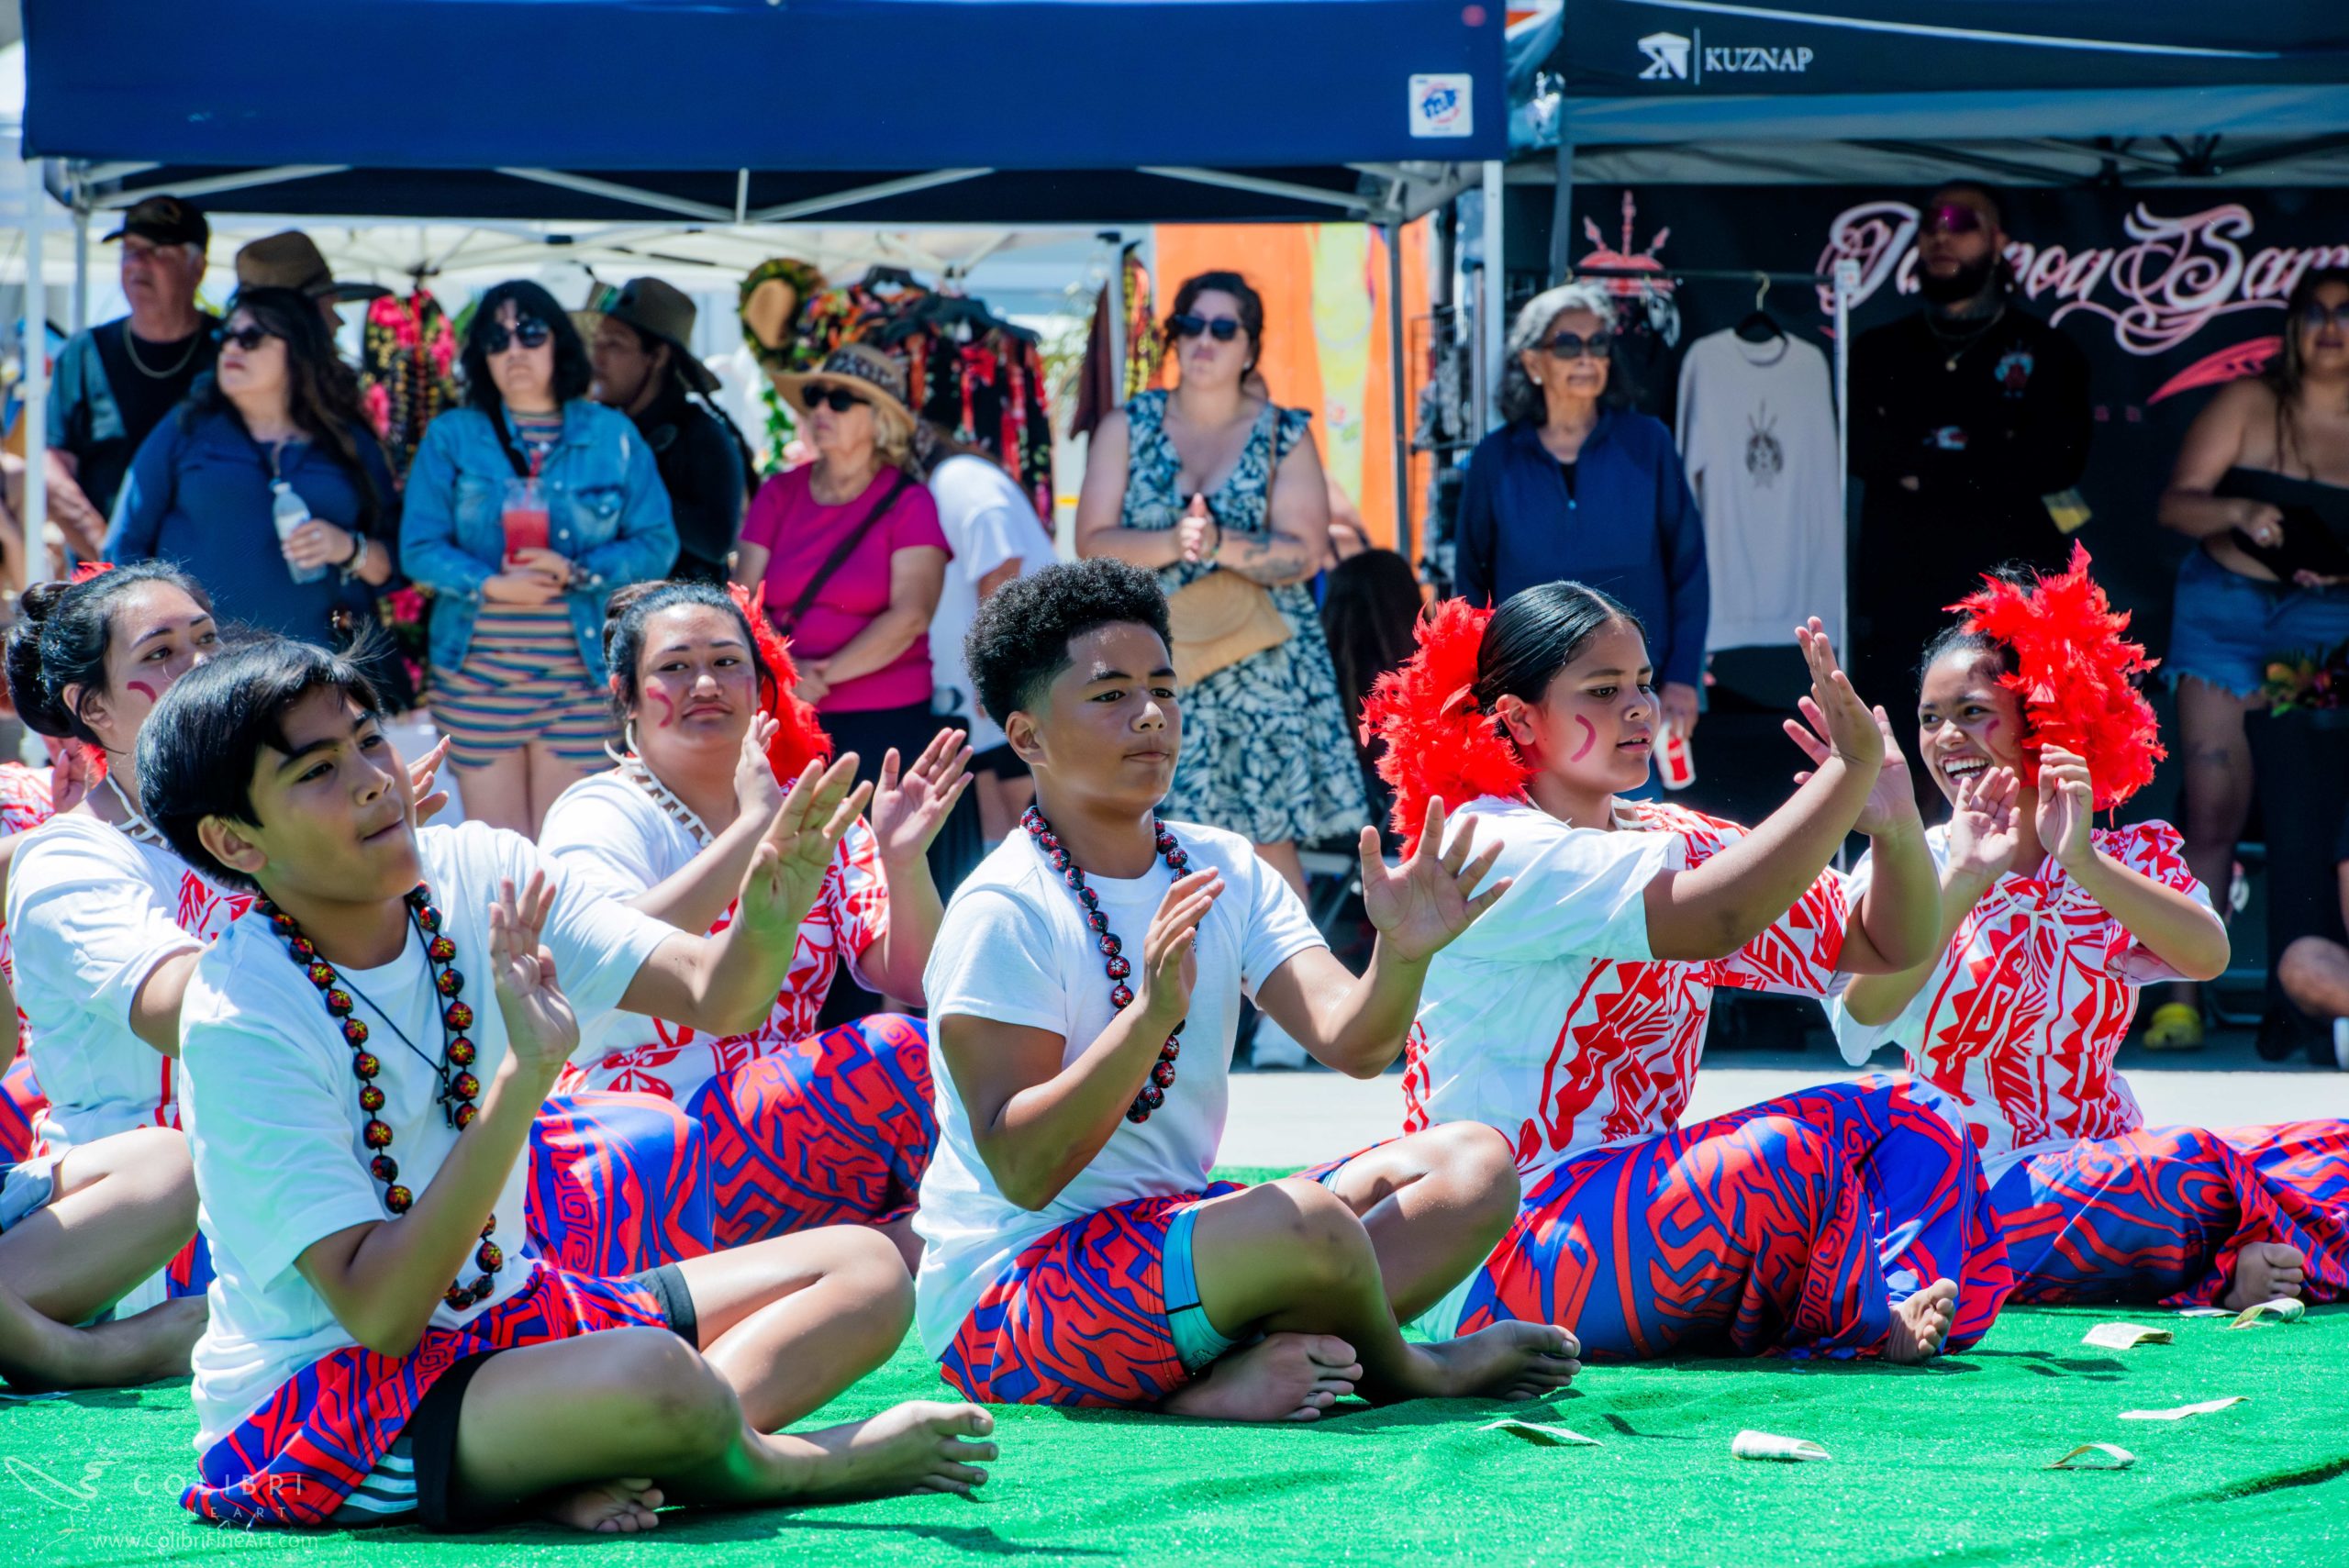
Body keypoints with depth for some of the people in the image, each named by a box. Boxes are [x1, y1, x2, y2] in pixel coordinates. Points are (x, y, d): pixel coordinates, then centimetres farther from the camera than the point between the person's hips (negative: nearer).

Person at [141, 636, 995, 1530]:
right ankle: (807, 1466, -4)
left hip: (503, 1318, 9)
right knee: (650, 1379, -36)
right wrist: (525, 1075, -32)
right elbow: (376, 1311, -26)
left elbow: (714, 994, -9)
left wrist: (767, 921, -33)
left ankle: (590, 1473, -18)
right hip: (311, 1401, -8)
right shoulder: (240, 1019, -21)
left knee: (864, 1269, 1)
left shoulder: (479, 876, -1)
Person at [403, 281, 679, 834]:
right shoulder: (452, 436, 6)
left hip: (580, 678, 0)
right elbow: (419, 547, -1)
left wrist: (578, 572, -15)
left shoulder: (612, 435, 7)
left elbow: (657, 543, 1)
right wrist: (490, 585, -18)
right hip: (479, 678, 0)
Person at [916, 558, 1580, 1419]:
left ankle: (1243, 1371, -19)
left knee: (1473, 1164, -3)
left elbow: (1349, 1040, -7)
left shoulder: (1223, 871, 8)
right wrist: (1151, 1017, -34)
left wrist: (1401, 956, -29)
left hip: (1178, 1233, 8)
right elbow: (1022, 1170, -21)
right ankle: (1399, 1369, -1)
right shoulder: (1002, 912, -13)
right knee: (1303, 1221, -34)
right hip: (1003, 1298, -8)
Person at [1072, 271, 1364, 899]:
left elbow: (1304, 552, -6)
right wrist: (1171, 543, -20)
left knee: (1266, 841, -3)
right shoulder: (1127, 429, 7)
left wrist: (1221, 544, -21)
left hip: (1261, 664, -1)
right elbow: (1092, 542, -3)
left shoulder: (1284, 435, 5)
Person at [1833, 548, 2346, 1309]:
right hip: (1978, 1188, -4)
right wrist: (1962, 880, -25)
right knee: (2193, 1164, -32)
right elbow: (1862, 1012, -16)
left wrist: (2082, 862, -24)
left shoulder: (2134, 857, 11)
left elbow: (2208, 957, -11)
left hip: (2113, 1172, 4)